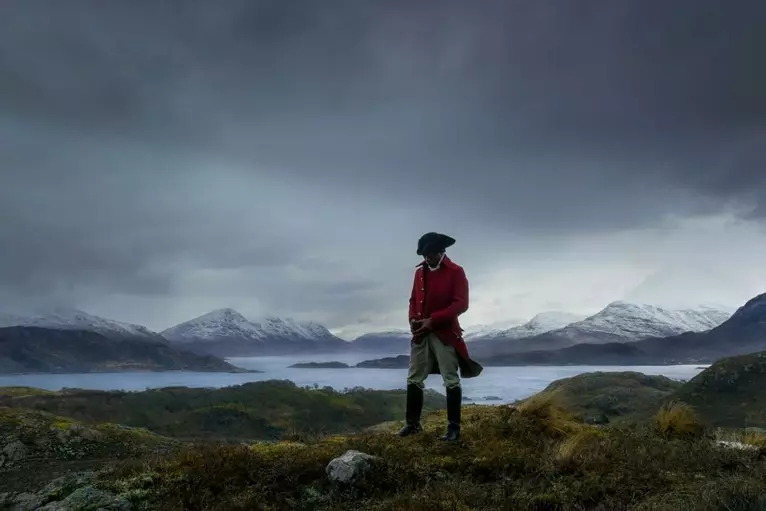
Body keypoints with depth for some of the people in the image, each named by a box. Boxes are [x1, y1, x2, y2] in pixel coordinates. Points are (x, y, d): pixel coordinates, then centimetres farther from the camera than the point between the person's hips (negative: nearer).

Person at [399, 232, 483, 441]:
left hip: (445, 333, -6)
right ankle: (412, 423, 22)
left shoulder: (456, 272, -7)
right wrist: (413, 320, -5)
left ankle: (454, 427, 7)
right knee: (414, 379, 10)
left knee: (451, 380, -1)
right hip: (421, 334, 6)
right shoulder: (420, 271, 10)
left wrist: (432, 320, -19)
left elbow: (461, 304, -14)